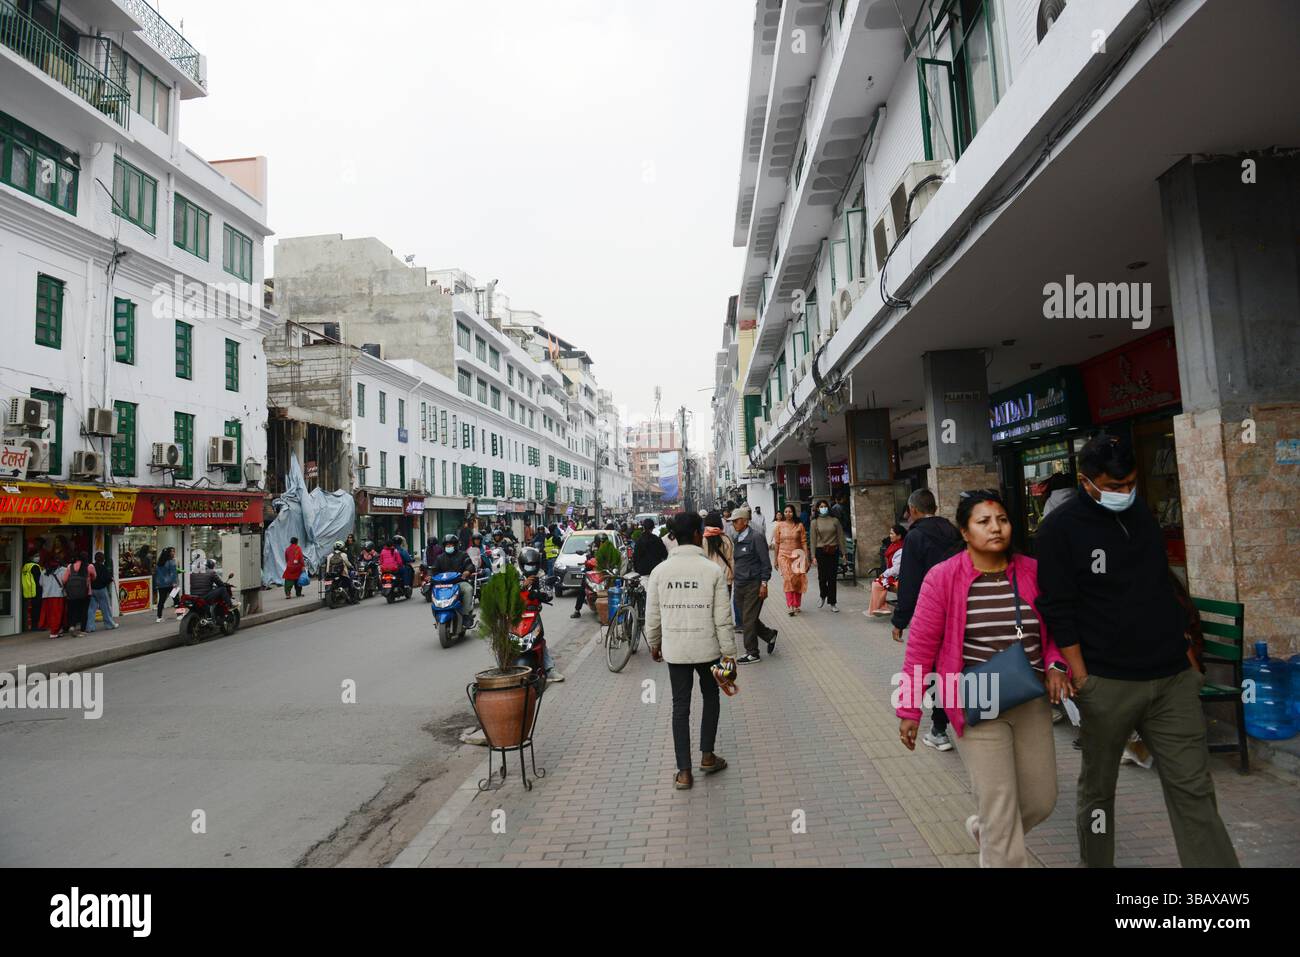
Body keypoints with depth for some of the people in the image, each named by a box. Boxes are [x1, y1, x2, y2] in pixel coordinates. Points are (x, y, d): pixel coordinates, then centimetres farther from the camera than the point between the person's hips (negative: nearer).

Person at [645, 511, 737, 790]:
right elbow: (722, 618, -10)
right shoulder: (713, 570, -11)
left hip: (674, 649, 2)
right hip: (707, 648, -2)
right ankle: (707, 756, 27)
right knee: (711, 697, 22)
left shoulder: (660, 571, -4)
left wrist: (654, 644, 18)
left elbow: (652, 616, 2)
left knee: (680, 706, 10)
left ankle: (684, 773, 13)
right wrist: (728, 653, -3)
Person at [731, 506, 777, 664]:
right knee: (745, 619, 10)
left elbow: (765, 562, -10)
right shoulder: (736, 539, 11)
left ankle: (752, 653, 10)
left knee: (749, 619, -3)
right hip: (739, 585, 7)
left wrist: (764, 583, -14)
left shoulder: (756, 538, -10)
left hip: (753, 585, -7)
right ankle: (770, 635, 31)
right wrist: (734, 580, 14)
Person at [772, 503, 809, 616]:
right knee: (788, 579, -13)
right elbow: (776, 543, 7)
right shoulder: (779, 526, 3)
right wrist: (775, 559, 8)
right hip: (784, 556, -1)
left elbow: (804, 542, 3)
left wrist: (806, 559, -2)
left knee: (798, 580, 1)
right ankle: (790, 606, -15)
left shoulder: (799, 526, 3)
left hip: (797, 556, 1)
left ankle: (797, 605, 17)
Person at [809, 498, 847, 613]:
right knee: (822, 577, -1)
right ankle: (823, 597, 28)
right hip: (821, 552, -1)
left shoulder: (835, 520, 4)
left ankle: (832, 603, 9)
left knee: (832, 578, 1)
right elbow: (813, 539, 1)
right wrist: (813, 556, -4)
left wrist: (843, 552, 2)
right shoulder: (815, 522, 3)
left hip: (833, 551, 1)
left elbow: (840, 537, 6)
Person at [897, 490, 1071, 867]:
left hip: (1032, 703, 5)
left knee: (1042, 800, 14)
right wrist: (910, 709, -7)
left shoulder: (1032, 571, 0)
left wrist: (1055, 665, -7)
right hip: (977, 708, -4)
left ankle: (983, 829, 43)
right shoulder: (942, 577, -11)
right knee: (1000, 806, -1)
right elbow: (921, 647, -8)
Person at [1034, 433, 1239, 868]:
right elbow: (1059, 611, -12)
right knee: (1097, 788, 10)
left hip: (1172, 677, 5)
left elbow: (1164, 590, 20)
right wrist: (1082, 680, -14)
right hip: (1107, 684, -5)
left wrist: (1185, 654, 17)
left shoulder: (1143, 515, 11)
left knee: (1193, 790, 6)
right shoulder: (1059, 529, -9)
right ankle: (1095, 864, 28)